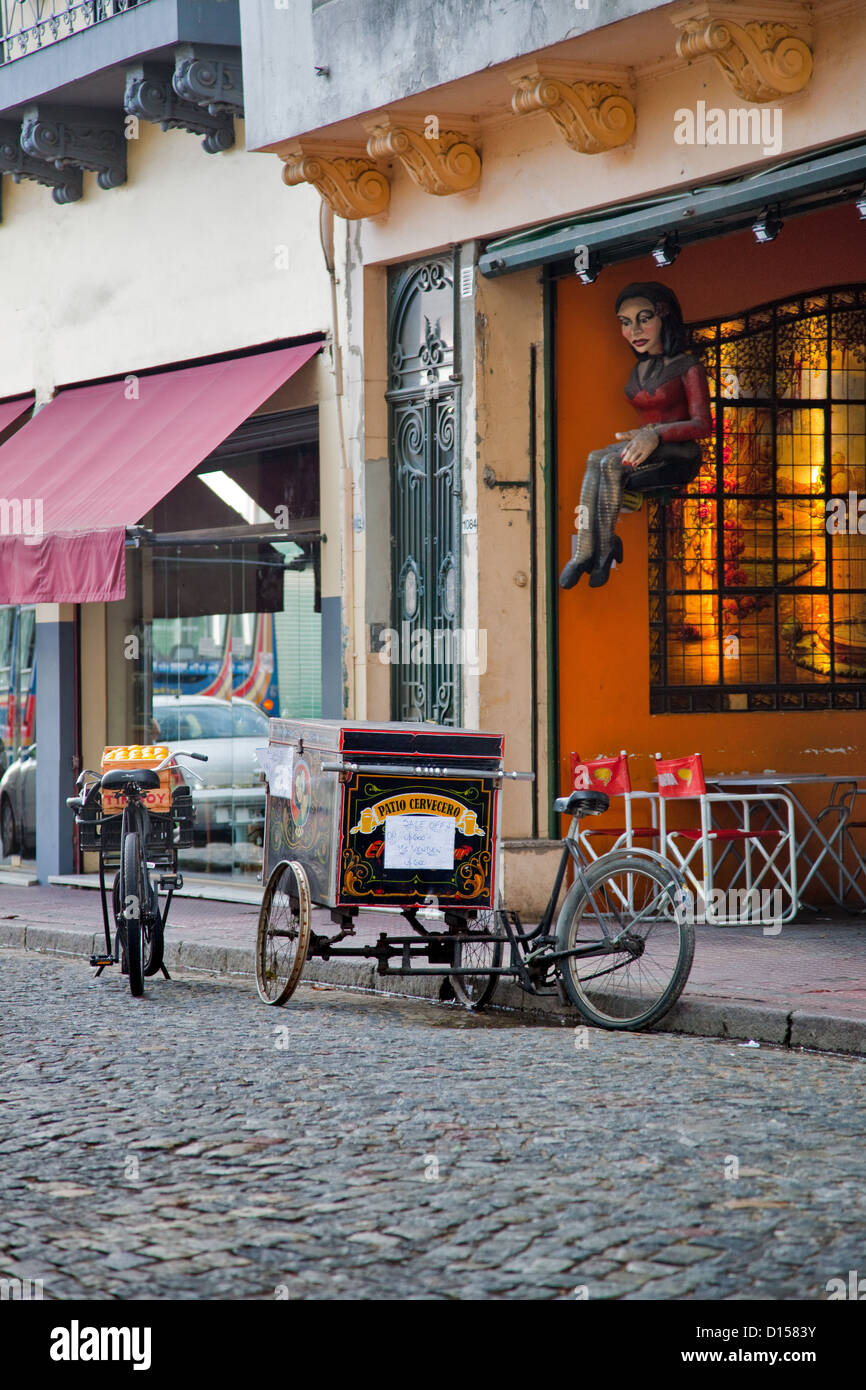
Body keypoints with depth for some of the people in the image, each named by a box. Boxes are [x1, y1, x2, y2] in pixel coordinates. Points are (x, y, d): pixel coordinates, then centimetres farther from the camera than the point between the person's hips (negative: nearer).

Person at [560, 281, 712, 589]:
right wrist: (641, 436, 0)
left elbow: (703, 425, -10)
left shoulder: (687, 368, -2)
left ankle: (604, 549, -28)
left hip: (678, 455, -6)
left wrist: (657, 435, -24)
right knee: (598, 462, -27)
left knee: (605, 461, -31)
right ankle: (586, 552, -36)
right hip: (647, 450, 6)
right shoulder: (638, 370, 19)